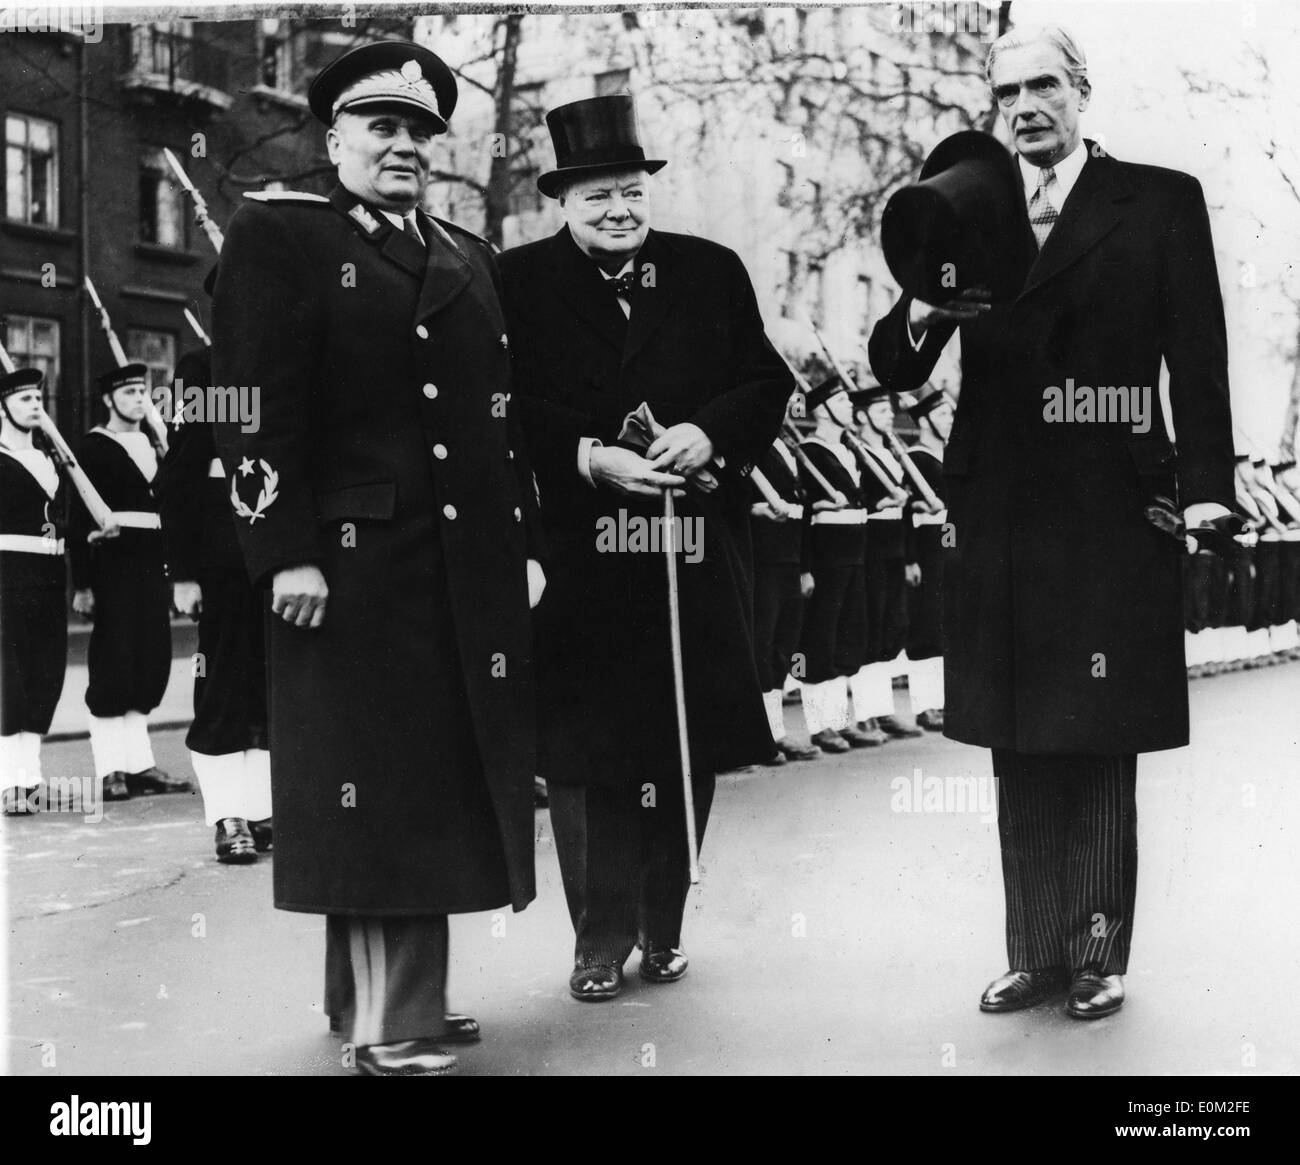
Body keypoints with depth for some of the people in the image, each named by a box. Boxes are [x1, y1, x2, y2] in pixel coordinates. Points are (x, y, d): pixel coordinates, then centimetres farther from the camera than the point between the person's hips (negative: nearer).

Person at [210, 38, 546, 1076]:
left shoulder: (470, 258, 19)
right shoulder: (277, 237, -1)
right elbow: (254, 407, -9)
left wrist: (526, 545, 12)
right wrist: (286, 552, -16)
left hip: (475, 573, 7)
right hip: (354, 565, -7)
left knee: (446, 785, 11)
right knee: (377, 790, -3)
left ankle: (382, 991, 25)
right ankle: (390, 1027, 6)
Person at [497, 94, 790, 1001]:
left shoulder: (713, 272, 11)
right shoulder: (519, 283, 3)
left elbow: (767, 384, 8)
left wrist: (710, 433, -10)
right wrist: (588, 457, -17)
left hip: (699, 555, 3)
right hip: (577, 558, -2)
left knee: (689, 748, 7)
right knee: (587, 754, 1)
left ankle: (664, 925, 22)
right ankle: (602, 936, 14)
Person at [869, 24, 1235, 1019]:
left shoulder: (1162, 202, 3)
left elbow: (1199, 361, -1)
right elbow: (897, 370, 5)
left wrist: (1205, 488, -12)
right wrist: (922, 315, -16)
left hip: (1112, 524, -3)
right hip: (1000, 523, 3)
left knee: (1103, 756, 4)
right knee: (1020, 757, 10)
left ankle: (1097, 957, 16)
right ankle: (1036, 955, 21)